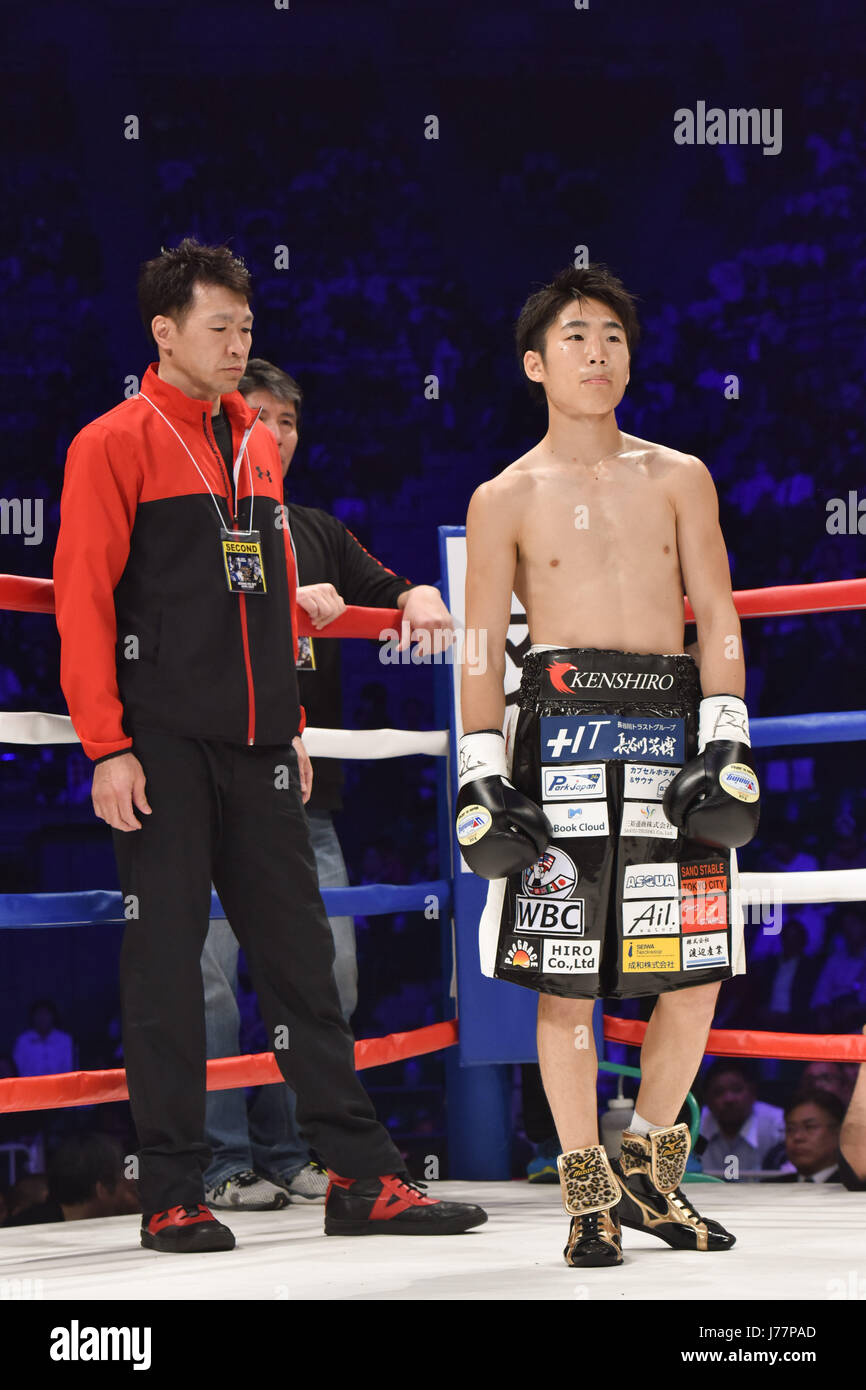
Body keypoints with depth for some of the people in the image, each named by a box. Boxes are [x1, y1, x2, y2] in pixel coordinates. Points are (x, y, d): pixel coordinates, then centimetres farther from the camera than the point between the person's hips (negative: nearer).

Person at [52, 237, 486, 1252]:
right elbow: (82, 600, -9)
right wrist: (107, 747, -14)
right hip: (162, 747, -6)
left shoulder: (256, 446, 16)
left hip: (256, 746, 6)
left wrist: (292, 727, 16)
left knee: (300, 951, 6)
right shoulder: (115, 445, -4)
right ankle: (172, 1195, 5)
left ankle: (361, 1177, 8)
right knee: (165, 963, -1)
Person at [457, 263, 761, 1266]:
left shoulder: (678, 479, 11)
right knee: (564, 979, -3)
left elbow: (717, 618, 8)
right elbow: (480, 653, 5)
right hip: (563, 724, -2)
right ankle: (588, 1193, 10)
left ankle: (650, 1168, 21)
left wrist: (726, 743, -2)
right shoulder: (504, 499, 6)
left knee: (696, 976, 2)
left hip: (672, 729, 3)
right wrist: (479, 778, -4)